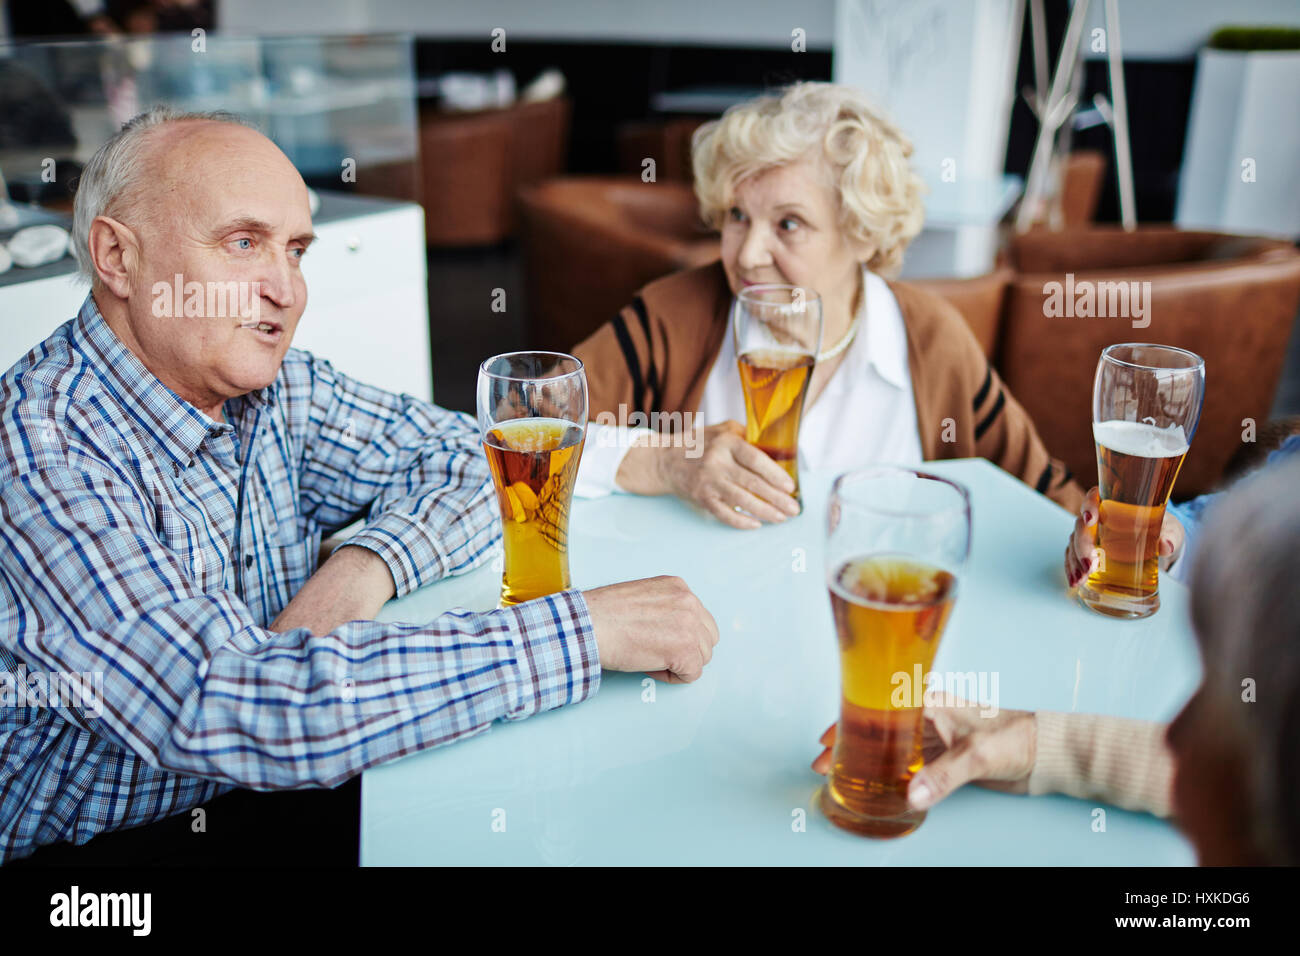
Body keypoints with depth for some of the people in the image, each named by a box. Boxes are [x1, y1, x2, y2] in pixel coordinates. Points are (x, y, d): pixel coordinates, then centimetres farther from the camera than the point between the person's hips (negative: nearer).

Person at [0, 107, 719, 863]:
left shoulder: (273, 389, -4)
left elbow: (463, 455, 5)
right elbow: (227, 711, -33)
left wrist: (366, 567, -16)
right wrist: (584, 630, -32)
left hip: (273, 796, 6)